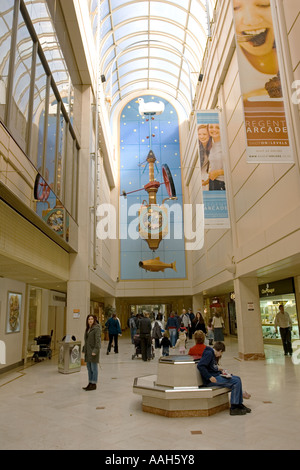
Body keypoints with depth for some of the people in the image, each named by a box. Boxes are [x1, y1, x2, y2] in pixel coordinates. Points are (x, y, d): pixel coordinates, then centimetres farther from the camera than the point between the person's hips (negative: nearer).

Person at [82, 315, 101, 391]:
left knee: (94, 367, -1)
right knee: (89, 367, 13)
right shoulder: (87, 328, 14)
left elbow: (97, 340, -17)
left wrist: (95, 350, -22)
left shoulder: (97, 328, -12)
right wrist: (84, 349, 16)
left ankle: (94, 384, 7)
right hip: (87, 350, 8)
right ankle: (90, 383, 23)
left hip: (93, 350, -8)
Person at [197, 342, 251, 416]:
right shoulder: (209, 353, -15)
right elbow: (200, 366, -26)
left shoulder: (213, 354, 17)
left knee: (237, 378, 8)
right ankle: (233, 408, -8)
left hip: (216, 376, 11)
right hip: (211, 380, -11)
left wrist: (220, 371, 7)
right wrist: (210, 377, -26)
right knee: (236, 382, -15)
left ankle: (239, 404, 13)